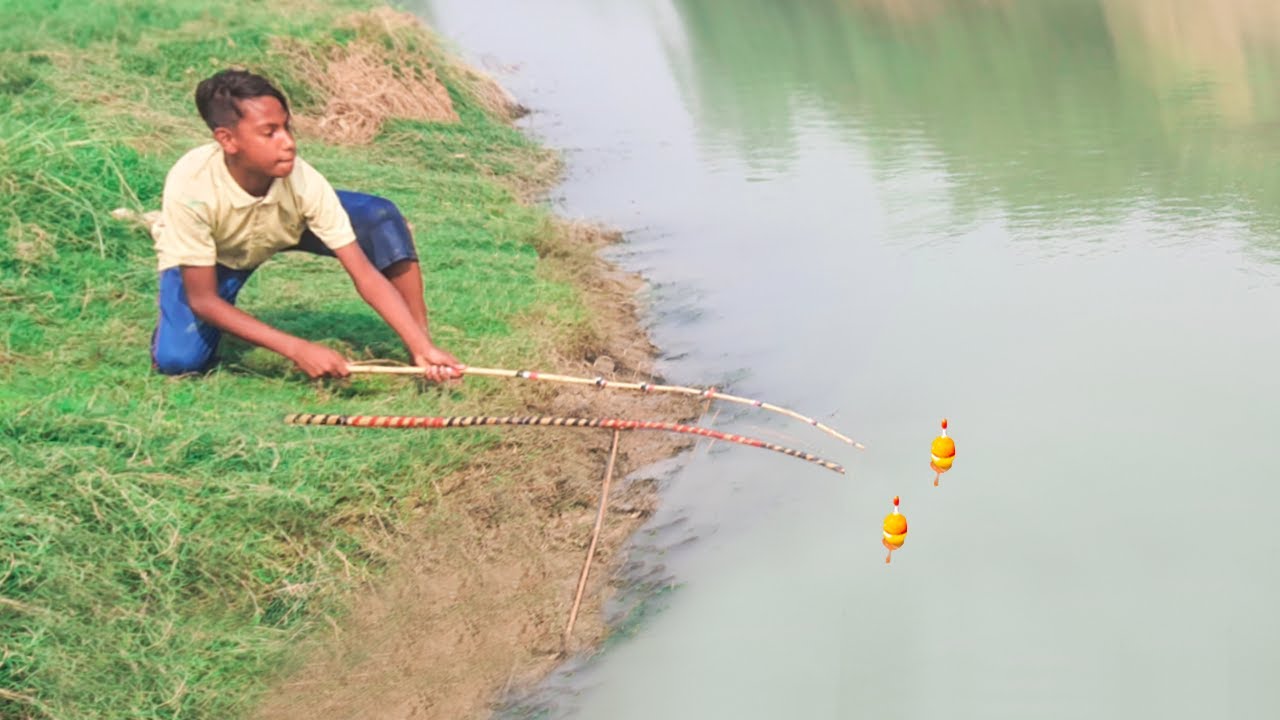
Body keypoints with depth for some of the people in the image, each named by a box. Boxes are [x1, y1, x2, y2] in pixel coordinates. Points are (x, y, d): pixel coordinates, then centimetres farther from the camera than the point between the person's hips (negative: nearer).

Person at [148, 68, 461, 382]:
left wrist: (422, 347, -44)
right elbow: (203, 300, -32)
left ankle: (417, 354, -15)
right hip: (206, 256, -1)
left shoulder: (304, 181, -35)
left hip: (284, 230, 2)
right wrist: (297, 349, -40)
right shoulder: (190, 184, -40)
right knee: (178, 360, -24)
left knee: (381, 217, -24)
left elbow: (365, 274, -31)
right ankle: (223, 323, 12)